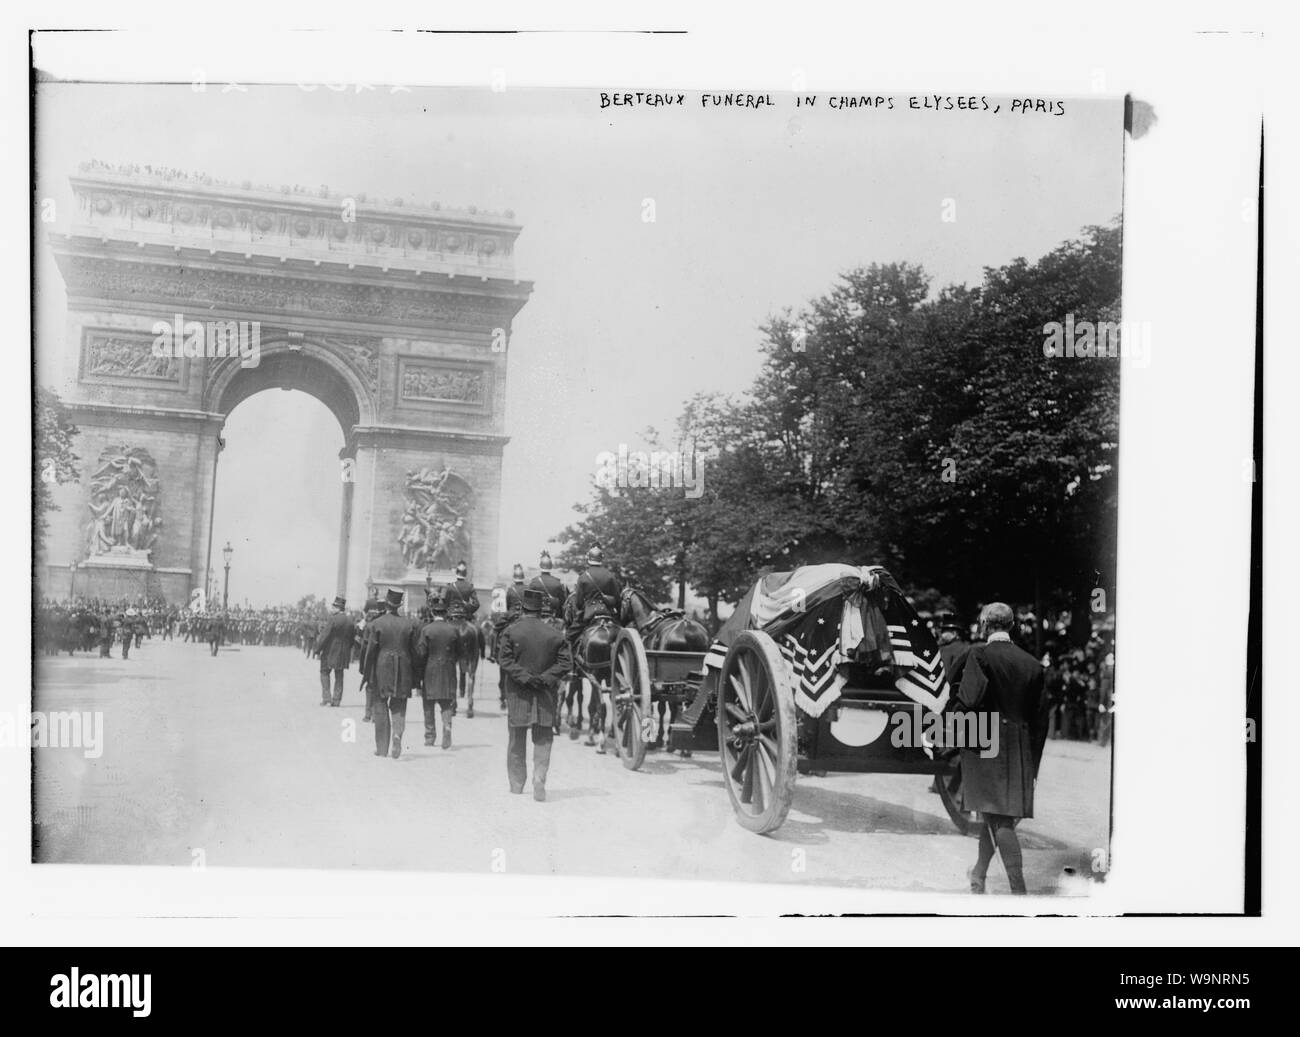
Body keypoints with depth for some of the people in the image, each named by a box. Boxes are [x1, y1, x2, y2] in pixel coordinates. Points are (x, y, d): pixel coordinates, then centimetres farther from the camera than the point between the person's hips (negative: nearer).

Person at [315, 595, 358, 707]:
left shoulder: (332, 619, -15)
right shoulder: (351, 621, 3)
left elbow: (324, 636, -15)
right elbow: (353, 638, 9)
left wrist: (318, 650, -6)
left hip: (330, 651, -5)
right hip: (344, 654, 5)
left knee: (324, 673, 8)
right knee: (339, 676, 11)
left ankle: (326, 698, -1)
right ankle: (336, 700, 11)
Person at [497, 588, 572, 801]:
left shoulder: (510, 631, -4)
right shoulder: (555, 634, 0)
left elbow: (505, 661, -11)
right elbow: (566, 662, -4)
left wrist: (524, 677, -13)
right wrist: (546, 678, -8)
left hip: (518, 695, 0)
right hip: (546, 696, 0)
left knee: (517, 740, 12)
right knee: (543, 740, 6)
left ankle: (516, 783, 21)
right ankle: (539, 780, -10)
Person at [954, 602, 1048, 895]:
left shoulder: (980, 654, -9)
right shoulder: (1032, 663, 7)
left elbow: (970, 700, -20)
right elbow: (1039, 718, 10)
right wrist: (1032, 761, 17)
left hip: (985, 743, -6)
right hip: (1020, 750, 6)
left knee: (998, 818, -5)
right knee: (995, 815, 15)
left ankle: (1018, 889, -10)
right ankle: (979, 876, 30)